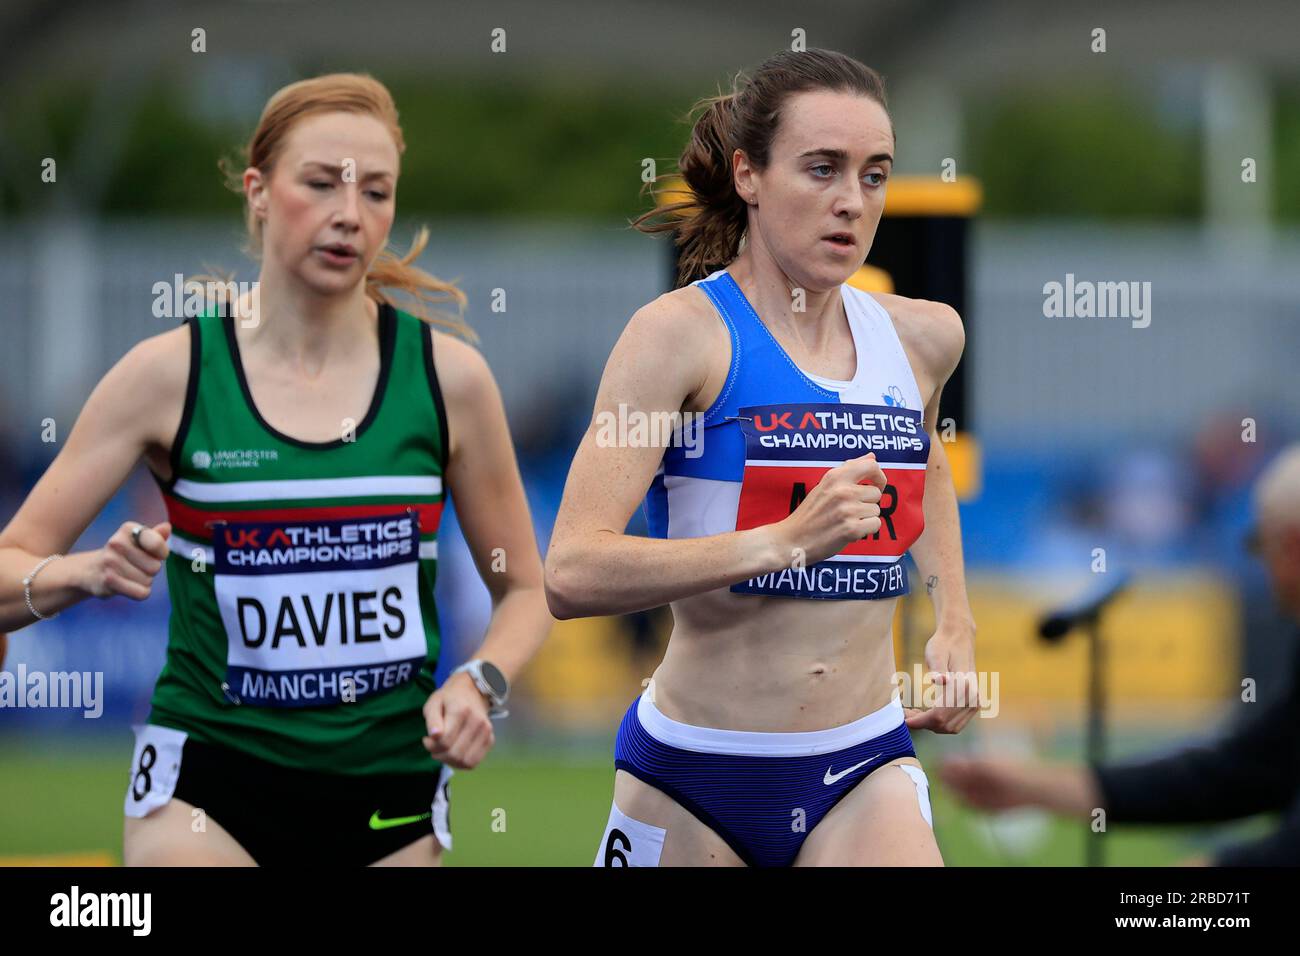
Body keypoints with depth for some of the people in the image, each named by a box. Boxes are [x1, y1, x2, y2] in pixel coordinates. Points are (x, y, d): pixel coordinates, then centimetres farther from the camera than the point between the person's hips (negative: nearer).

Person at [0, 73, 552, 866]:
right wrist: (85, 575, -24)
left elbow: (526, 589, 10)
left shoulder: (448, 375, -1)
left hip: (391, 800, 2)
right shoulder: (170, 374, -5)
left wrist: (481, 683, -9)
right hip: (205, 792, -2)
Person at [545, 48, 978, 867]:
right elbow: (573, 574, -22)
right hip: (693, 772, -3)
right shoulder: (683, 332, -11)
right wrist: (788, 542, -29)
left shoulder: (921, 338, 6)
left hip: (865, 772, 3)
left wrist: (956, 621, 20)